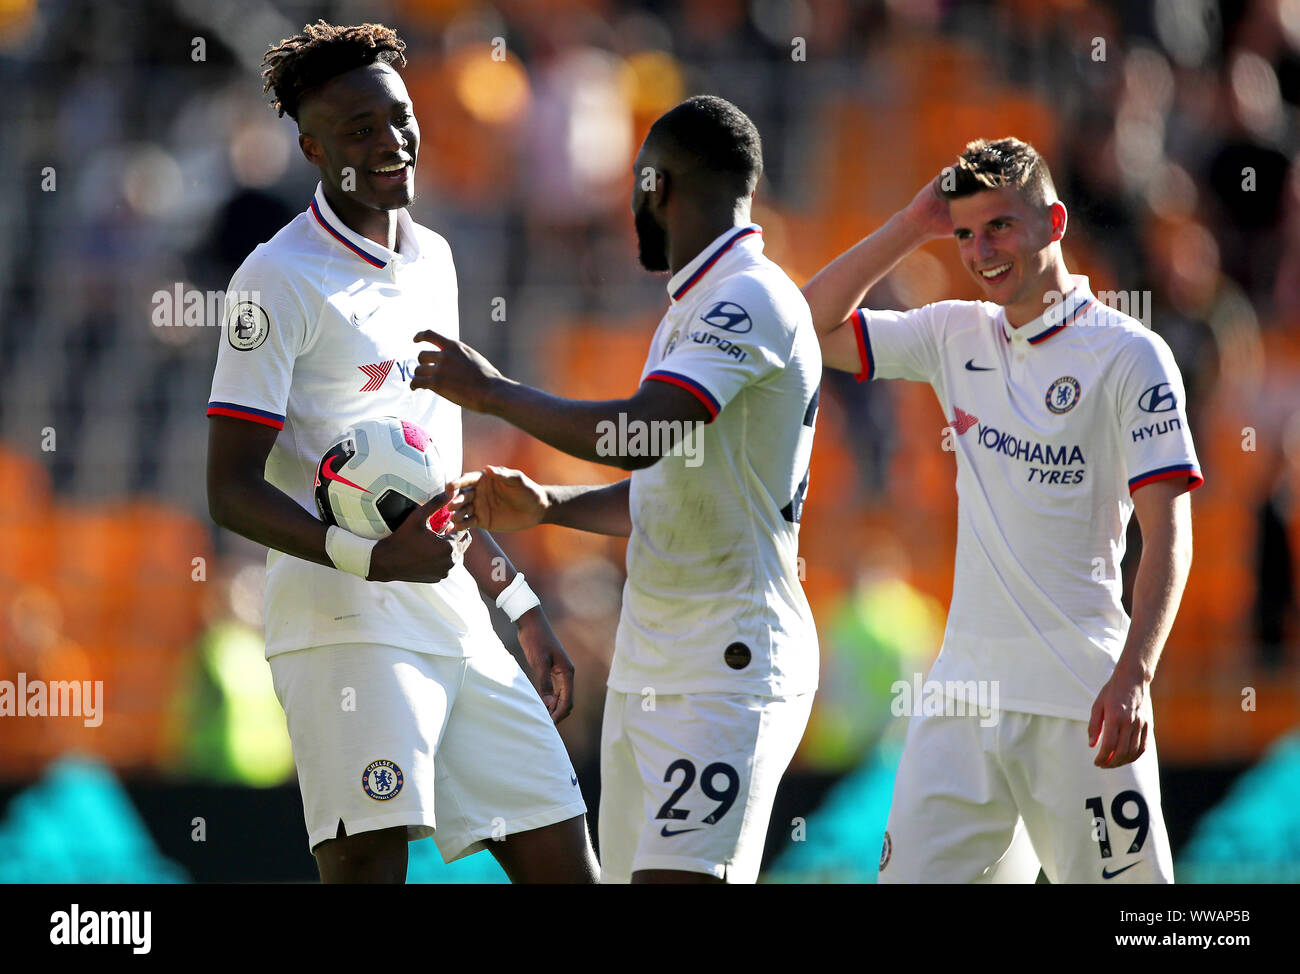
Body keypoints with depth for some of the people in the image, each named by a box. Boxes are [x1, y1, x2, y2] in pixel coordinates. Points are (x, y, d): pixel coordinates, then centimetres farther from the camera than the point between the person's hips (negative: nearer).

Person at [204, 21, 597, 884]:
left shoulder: (433, 259, 18)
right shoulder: (280, 279, -7)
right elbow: (233, 489, -12)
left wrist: (519, 602, 27)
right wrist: (369, 557, -26)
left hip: (460, 630, 8)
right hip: (345, 628, -8)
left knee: (565, 864, 5)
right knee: (368, 870, -18)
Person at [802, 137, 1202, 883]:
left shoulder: (1129, 354, -4)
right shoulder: (957, 335, 13)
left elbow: (1168, 531, -9)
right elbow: (816, 326, 18)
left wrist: (1133, 675, -21)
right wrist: (912, 228, 8)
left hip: (1079, 700, -5)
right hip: (965, 684, 5)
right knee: (915, 875, -1)